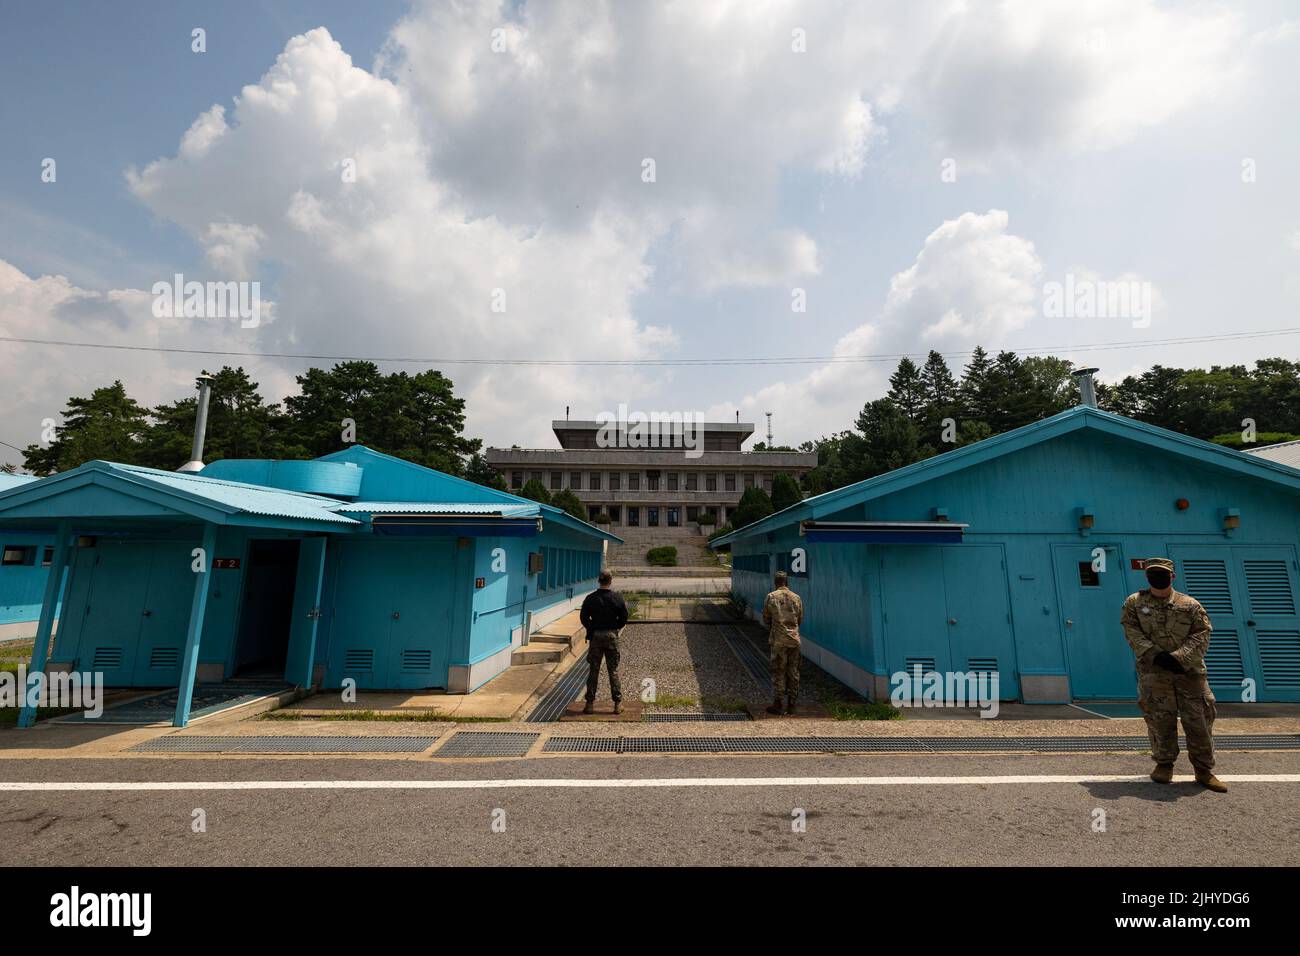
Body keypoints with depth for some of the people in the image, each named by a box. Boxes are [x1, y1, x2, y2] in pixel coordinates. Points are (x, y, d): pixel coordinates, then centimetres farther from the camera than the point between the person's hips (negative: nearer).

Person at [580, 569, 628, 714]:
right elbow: (624, 618, -2)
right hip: (612, 636, 0)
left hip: (595, 636, 0)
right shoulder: (617, 598, -6)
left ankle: (590, 703, 12)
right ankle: (618, 703, 12)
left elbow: (583, 617, -3)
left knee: (593, 670, 8)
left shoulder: (590, 598, -6)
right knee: (613, 671, 8)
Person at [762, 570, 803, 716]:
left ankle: (777, 705, 8)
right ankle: (791, 705, 18)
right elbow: (800, 619, 13)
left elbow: (765, 618, 2)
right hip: (794, 639, 3)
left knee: (778, 672, 4)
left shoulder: (771, 597, -6)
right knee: (793, 672, 11)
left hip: (778, 640, -3)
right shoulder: (796, 598, 4)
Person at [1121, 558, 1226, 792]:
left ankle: (1204, 771, 20)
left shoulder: (1191, 605, 6)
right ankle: (1164, 764, 19)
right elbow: (1131, 633, -3)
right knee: (1160, 720, 4)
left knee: (1199, 720, 5)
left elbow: (1201, 636, -2)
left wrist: (1178, 657, -16)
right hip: (1153, 671, -1)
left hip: (1189, 670, 1)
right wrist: (1155, 655, -16)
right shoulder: (1134, 603, 5)